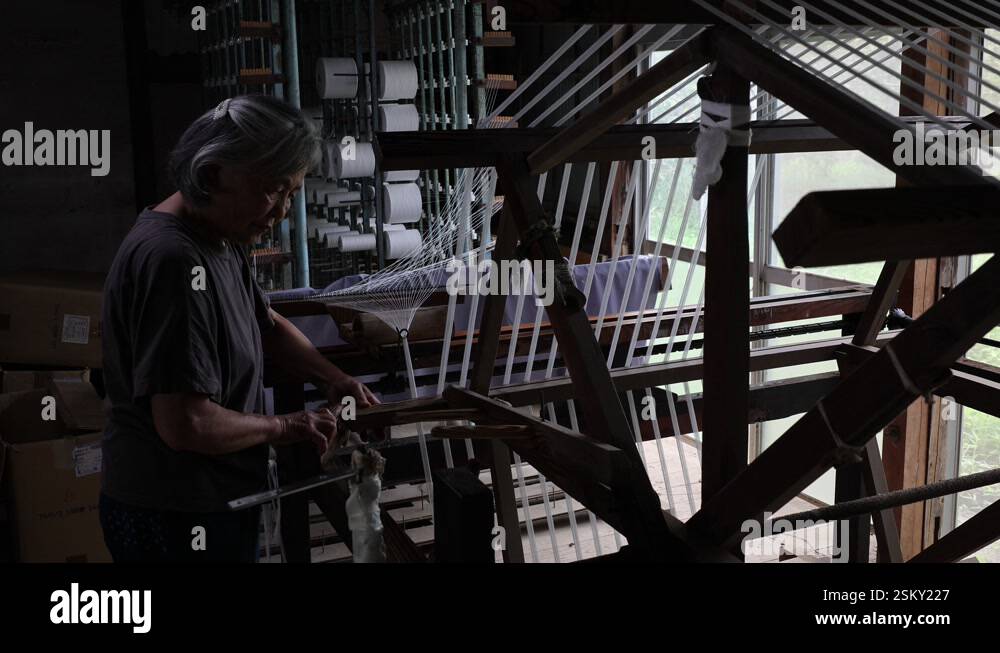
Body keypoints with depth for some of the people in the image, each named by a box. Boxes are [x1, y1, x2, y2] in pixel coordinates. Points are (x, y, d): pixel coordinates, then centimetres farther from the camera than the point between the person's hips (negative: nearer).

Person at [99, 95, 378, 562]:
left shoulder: (219, 240, 6)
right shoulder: (175, 261, -27)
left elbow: (268, 325, 21)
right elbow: (185, 423, -32)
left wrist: (333, 380, 6)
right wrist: (282, 428, -16)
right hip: (174, 521, -9)